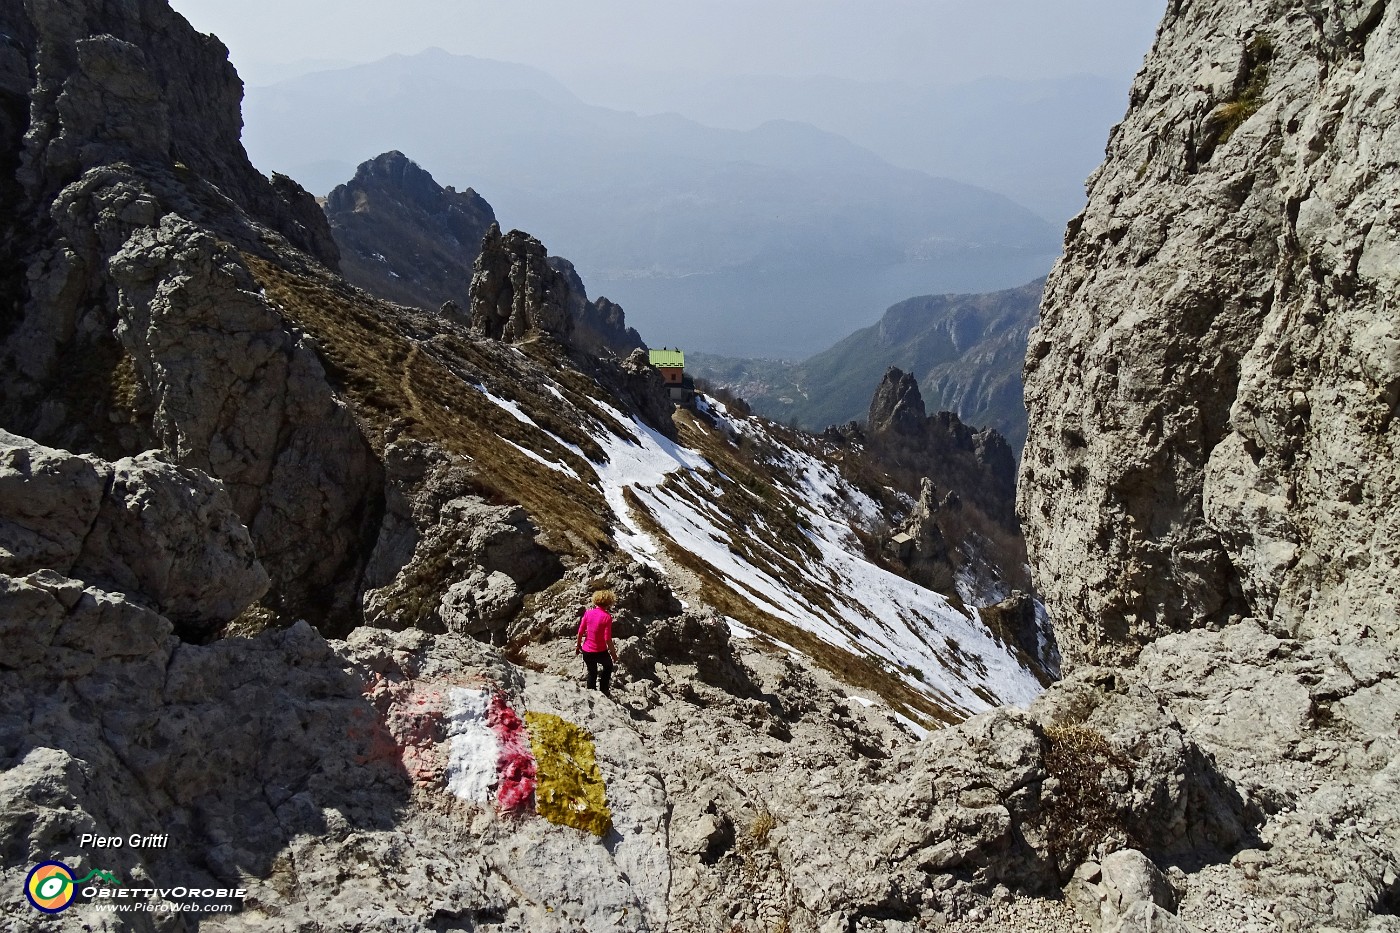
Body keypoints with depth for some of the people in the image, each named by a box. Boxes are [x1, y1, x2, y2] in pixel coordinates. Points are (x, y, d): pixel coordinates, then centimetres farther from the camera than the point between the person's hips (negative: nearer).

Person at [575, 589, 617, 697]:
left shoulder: (588, 613, -5)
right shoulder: (607, 617, -17)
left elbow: (580, 632, -1)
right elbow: (607, 639, -17)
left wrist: (578, 646, 15)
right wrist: (613, 653, -6)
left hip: (586, 651, 4)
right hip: (600, 651, -4)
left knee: (592, 672, 25)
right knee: (608, 666, 27)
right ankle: (603, 691, 28)